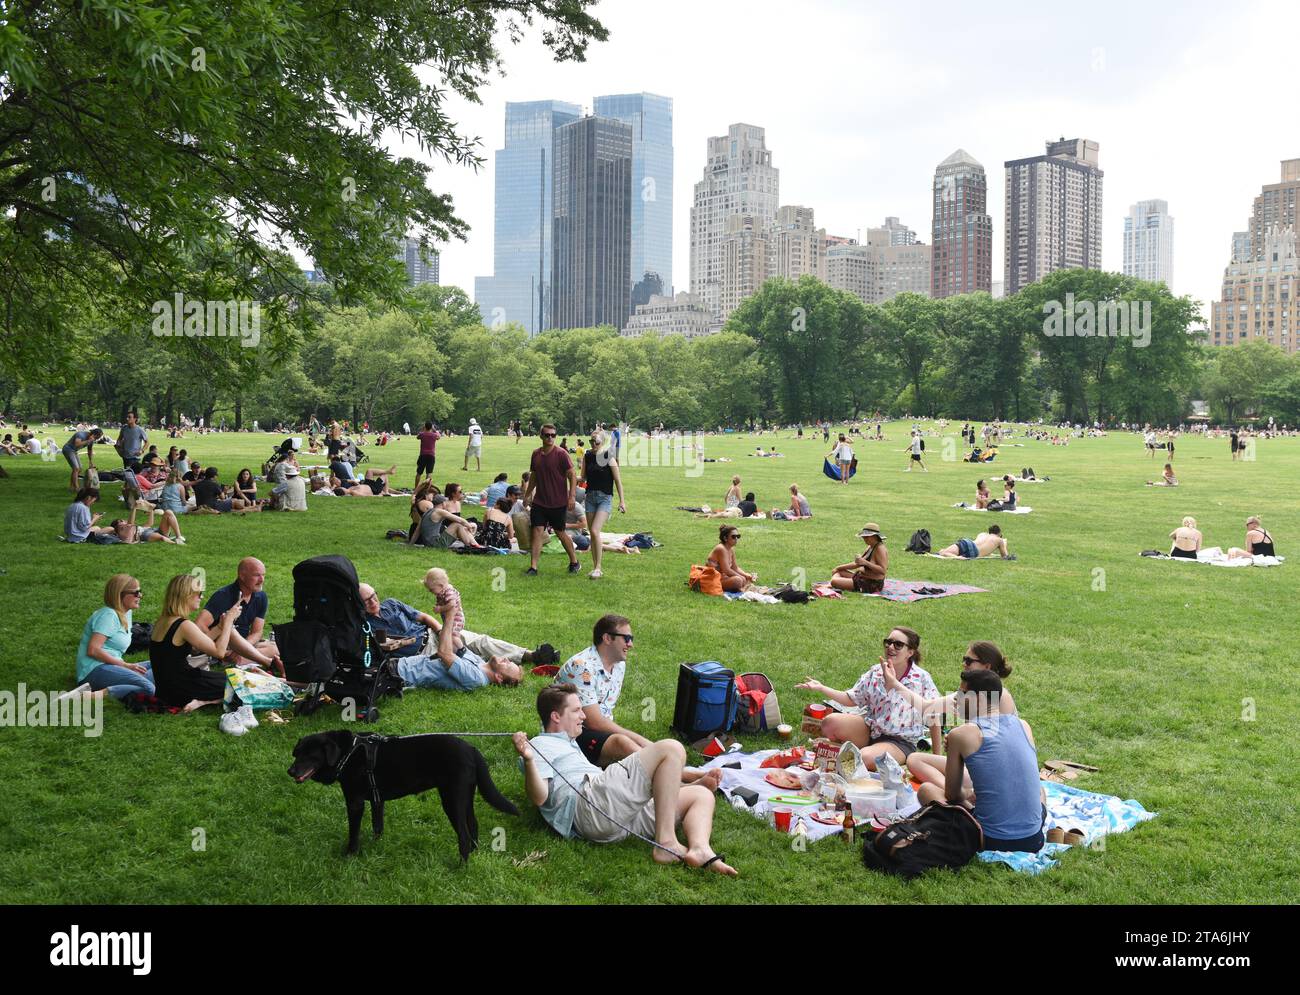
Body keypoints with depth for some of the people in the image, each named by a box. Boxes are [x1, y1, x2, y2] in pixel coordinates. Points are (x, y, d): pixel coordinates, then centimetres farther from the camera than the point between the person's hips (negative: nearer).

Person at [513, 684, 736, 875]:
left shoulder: (571, 747, 41)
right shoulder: (540, 745, 12)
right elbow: (539, 797, -7)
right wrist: (528, 760, -26)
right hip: (588, 806, -9)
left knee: (702, 795, 6)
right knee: (671, 749, -16)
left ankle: (699, 849, -27)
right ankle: (665, 843, -25)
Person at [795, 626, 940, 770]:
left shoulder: (922, 678, -9)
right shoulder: (875, 673, 3)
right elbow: (851, 699, 9)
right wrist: (821, 688, -2)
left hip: (900, 741, -4)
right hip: (870, 729, 4)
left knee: (866, 758, -34)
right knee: (830, 722, -20)